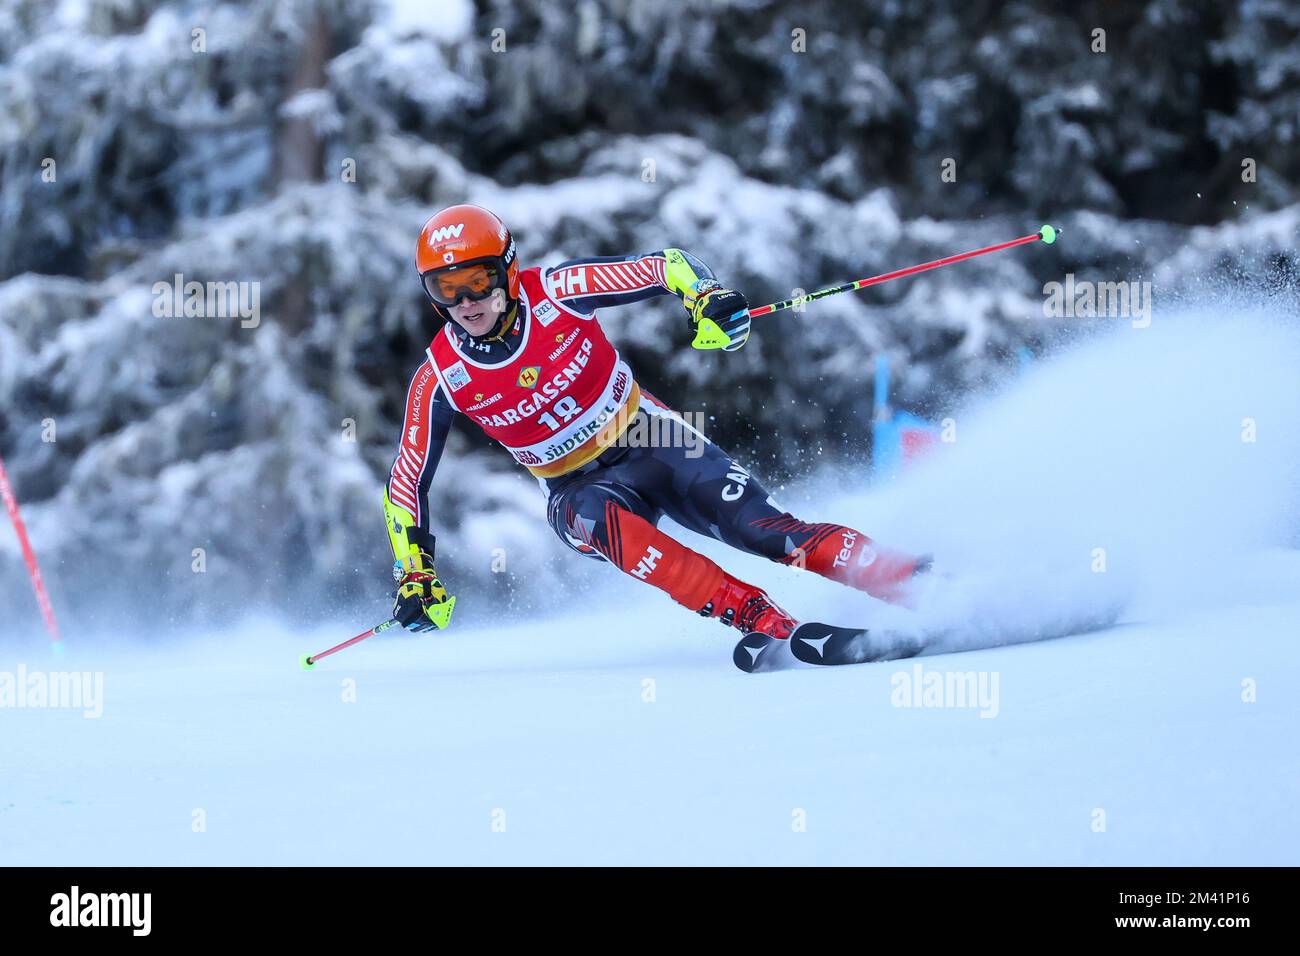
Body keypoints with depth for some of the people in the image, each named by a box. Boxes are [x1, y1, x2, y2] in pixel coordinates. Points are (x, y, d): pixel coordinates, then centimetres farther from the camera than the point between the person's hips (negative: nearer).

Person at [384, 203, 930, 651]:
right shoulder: (440, 379, -14)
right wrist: (414, 578, -12)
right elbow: (405, 484, -4)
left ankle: (901, 578, -17)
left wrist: (708, 295, -31)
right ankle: (764, 621, -45)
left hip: (649, 441, 1)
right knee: (600, 519, -36)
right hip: (579, 486, 0)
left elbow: (668, 266, -10)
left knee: (759, 526, -21)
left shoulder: (556, 292, -17)